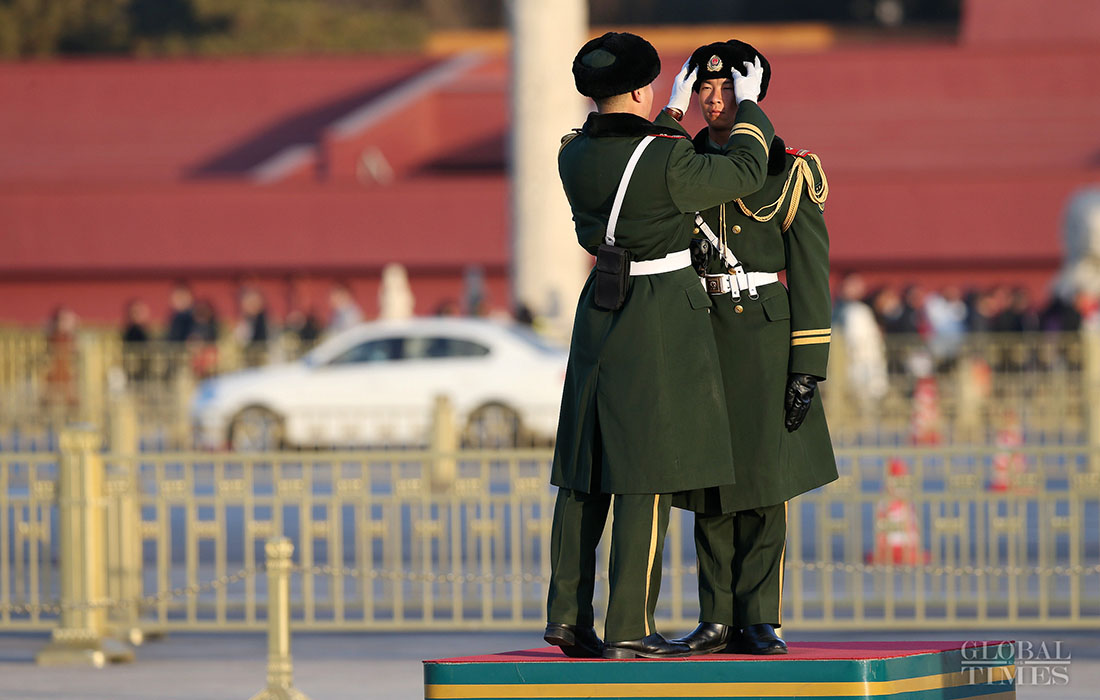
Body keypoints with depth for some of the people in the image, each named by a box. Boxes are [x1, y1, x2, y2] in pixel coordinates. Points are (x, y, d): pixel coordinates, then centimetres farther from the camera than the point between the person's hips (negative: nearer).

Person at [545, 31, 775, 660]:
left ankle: (568, 614, 9)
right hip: (663, 313, -7)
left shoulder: (575, 156, 2)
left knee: (587, 471, 12)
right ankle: (629, 628, -8)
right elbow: (744, 174, -3)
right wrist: (750, 107, 12)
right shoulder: (669, 160, -18)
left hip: (602, 311, 7)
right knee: (649, 470, -6)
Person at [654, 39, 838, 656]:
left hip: (766, 338, -3)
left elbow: (810, 273, -3)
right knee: (710, 488, 5)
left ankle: (758, 622, 2)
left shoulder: (789, 171, -1)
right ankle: (718, 621, 10)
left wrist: (808, 367, -10)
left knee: (764, 481, -4)